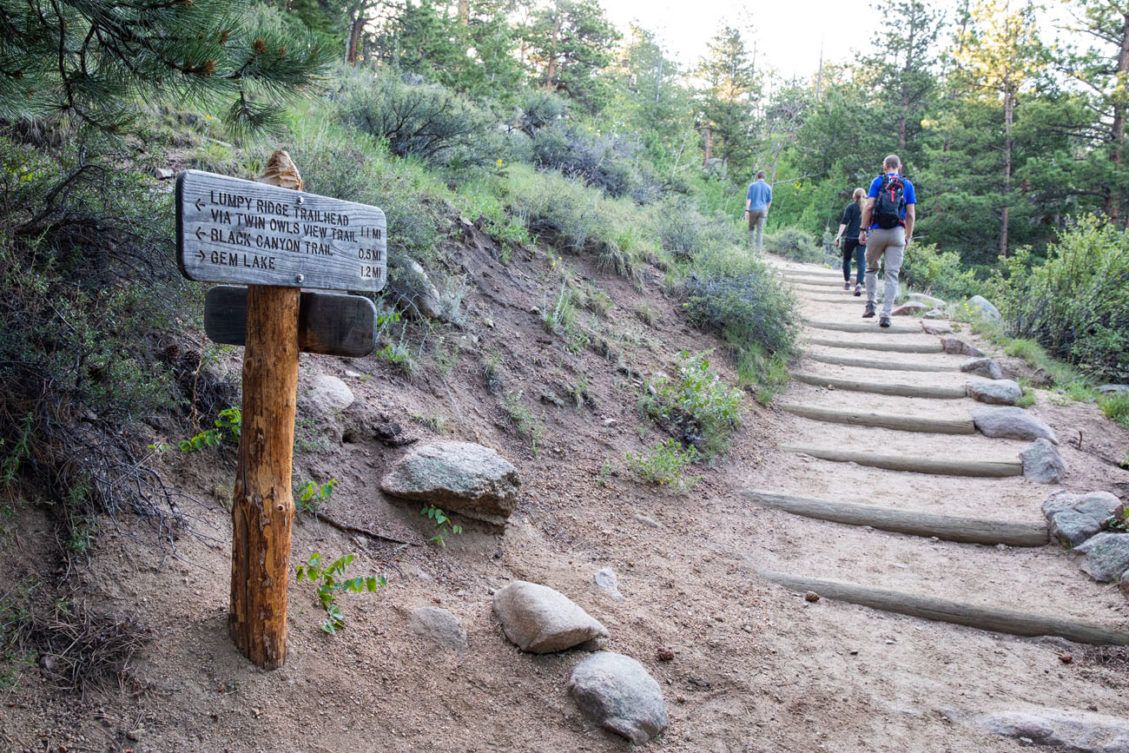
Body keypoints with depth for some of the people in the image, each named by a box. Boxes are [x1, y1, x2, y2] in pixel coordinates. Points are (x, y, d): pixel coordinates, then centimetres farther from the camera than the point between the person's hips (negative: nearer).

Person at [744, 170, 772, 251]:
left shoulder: (752, 185, -3)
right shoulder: (768, 187, 4)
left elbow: (748, 198, -10)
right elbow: (769, 201, 9)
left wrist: (746, 210, -11)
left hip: (753, 209, -1)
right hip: (763, 210, 1)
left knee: (751, 227, 17)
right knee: (760, 230, 2)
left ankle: (751, 244, 7)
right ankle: (758, 248, -4)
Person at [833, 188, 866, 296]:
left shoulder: (851, 207, 1)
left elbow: (844, 222, -10)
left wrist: (839, 236, -14)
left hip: (850, 237, -2)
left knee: (846, 259, 18)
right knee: (860, 262, -3)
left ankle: (847, 282, 24)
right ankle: (859, 284, -20)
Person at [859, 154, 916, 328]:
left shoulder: (878, 181, 3)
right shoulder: (907, 185, 8)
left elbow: (869, 206, -5)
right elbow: (911, 214, 4)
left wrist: (863, 230, -2)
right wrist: (908, 237, 12)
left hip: (877, 231, -1)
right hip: (897, 233, 1)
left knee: (872, 268, 19)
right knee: (892, 274, 0)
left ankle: (870, 305, 13)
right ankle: (885, 315, -6)